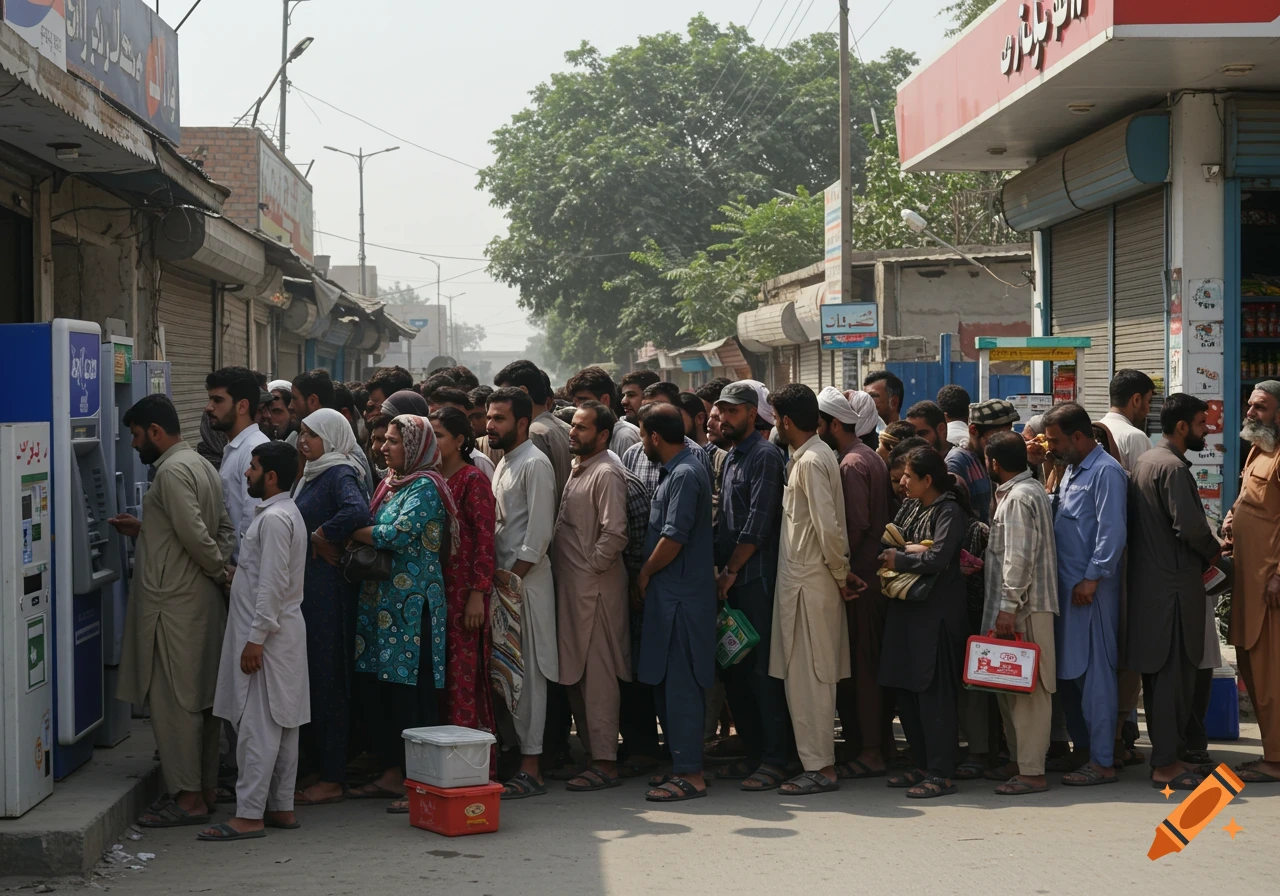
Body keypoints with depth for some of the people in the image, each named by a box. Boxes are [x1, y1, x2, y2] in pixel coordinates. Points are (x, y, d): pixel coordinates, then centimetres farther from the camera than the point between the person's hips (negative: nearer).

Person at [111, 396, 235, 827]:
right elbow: (225, 529, 17)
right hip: (204, 600, 10)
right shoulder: (202, 466, 15)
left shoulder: (172, 472, -16)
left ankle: (188, 798, -2)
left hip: (175, 602, -10)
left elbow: (196, 536, -23)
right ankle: (205, 788, 18)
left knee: (173, 700, -5)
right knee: (200, 698, 13)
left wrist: (221, 572, -6)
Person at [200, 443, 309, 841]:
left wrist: (256, 638, -22)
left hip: (267, 634, -11)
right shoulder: (284, 513, 16)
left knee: (258, 725, -9)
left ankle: (249, 815, -8)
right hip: (283, 631, 11)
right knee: (282, 724, 11)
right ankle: (281, 807, 16)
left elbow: (272, 584, -22)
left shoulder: (274, 519, -17)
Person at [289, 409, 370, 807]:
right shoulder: (310, 475, 16)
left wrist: (322, 537, -19)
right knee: (307, 678, 13)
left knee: (326, 679, -4)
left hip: (328, 590, -9)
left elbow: (358, 510, -32)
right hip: (303, 588, 9)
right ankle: (313, 770, 21)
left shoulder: (339, 474, -13)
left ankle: (332, 778, 3)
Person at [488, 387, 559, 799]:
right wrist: (494, 572, 12)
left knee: (527, 672, -7)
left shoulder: (535, 464, -11)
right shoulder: (503, 463, 18)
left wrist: (513, 574, -17)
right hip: (502, 577, 9)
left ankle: (530, 768, -4)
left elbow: (539, 531, -17)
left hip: (526, 580, -9)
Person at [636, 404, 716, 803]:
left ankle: (690, 774, -4)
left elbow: (673, 538, -20)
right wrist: (649, 574, 16)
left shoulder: (685, 474, -16)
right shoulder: (675, 470, 15)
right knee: (666, 681, 14)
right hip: (669, 593, 10)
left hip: (682, 594, -10)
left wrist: (646, 573, -7)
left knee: (681, 684, -7)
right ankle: (681, 763, 21)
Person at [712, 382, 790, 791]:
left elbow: (757, 524, -15)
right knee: (734, 669, 11)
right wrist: (722, 569, 11)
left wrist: (731, 570, -11)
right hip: (732, 581, 9)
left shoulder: (765, 456, -9)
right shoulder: (730, 458, 18)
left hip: (756, 578, -9)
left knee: (762, 670, -8)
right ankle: (754, 753, 18)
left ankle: (774, 760, -5)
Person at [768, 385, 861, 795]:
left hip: (809, 582, -10)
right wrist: (842, 572, 14)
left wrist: (841, 574, -11)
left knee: (807, 676, -5)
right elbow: (829, 525, 16)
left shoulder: (811, 461, -16)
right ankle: (818, 760, 20)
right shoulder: (809, 456, 14)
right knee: (810, 676, 13)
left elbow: (828, 526, -21)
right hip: (802, 579, 10)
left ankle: (820, 768, 0)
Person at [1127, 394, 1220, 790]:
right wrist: (1213, 552, -3)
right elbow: (1191, 526, -23)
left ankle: (1163, 754, 20)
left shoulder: (1143, 462, 15)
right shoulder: (1173, 467, -15)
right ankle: (1166, 765, -4)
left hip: (1146, 582, 10)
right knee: (1174, 675, -6)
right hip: (1174, 584, -10)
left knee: (1157, 674, 13)